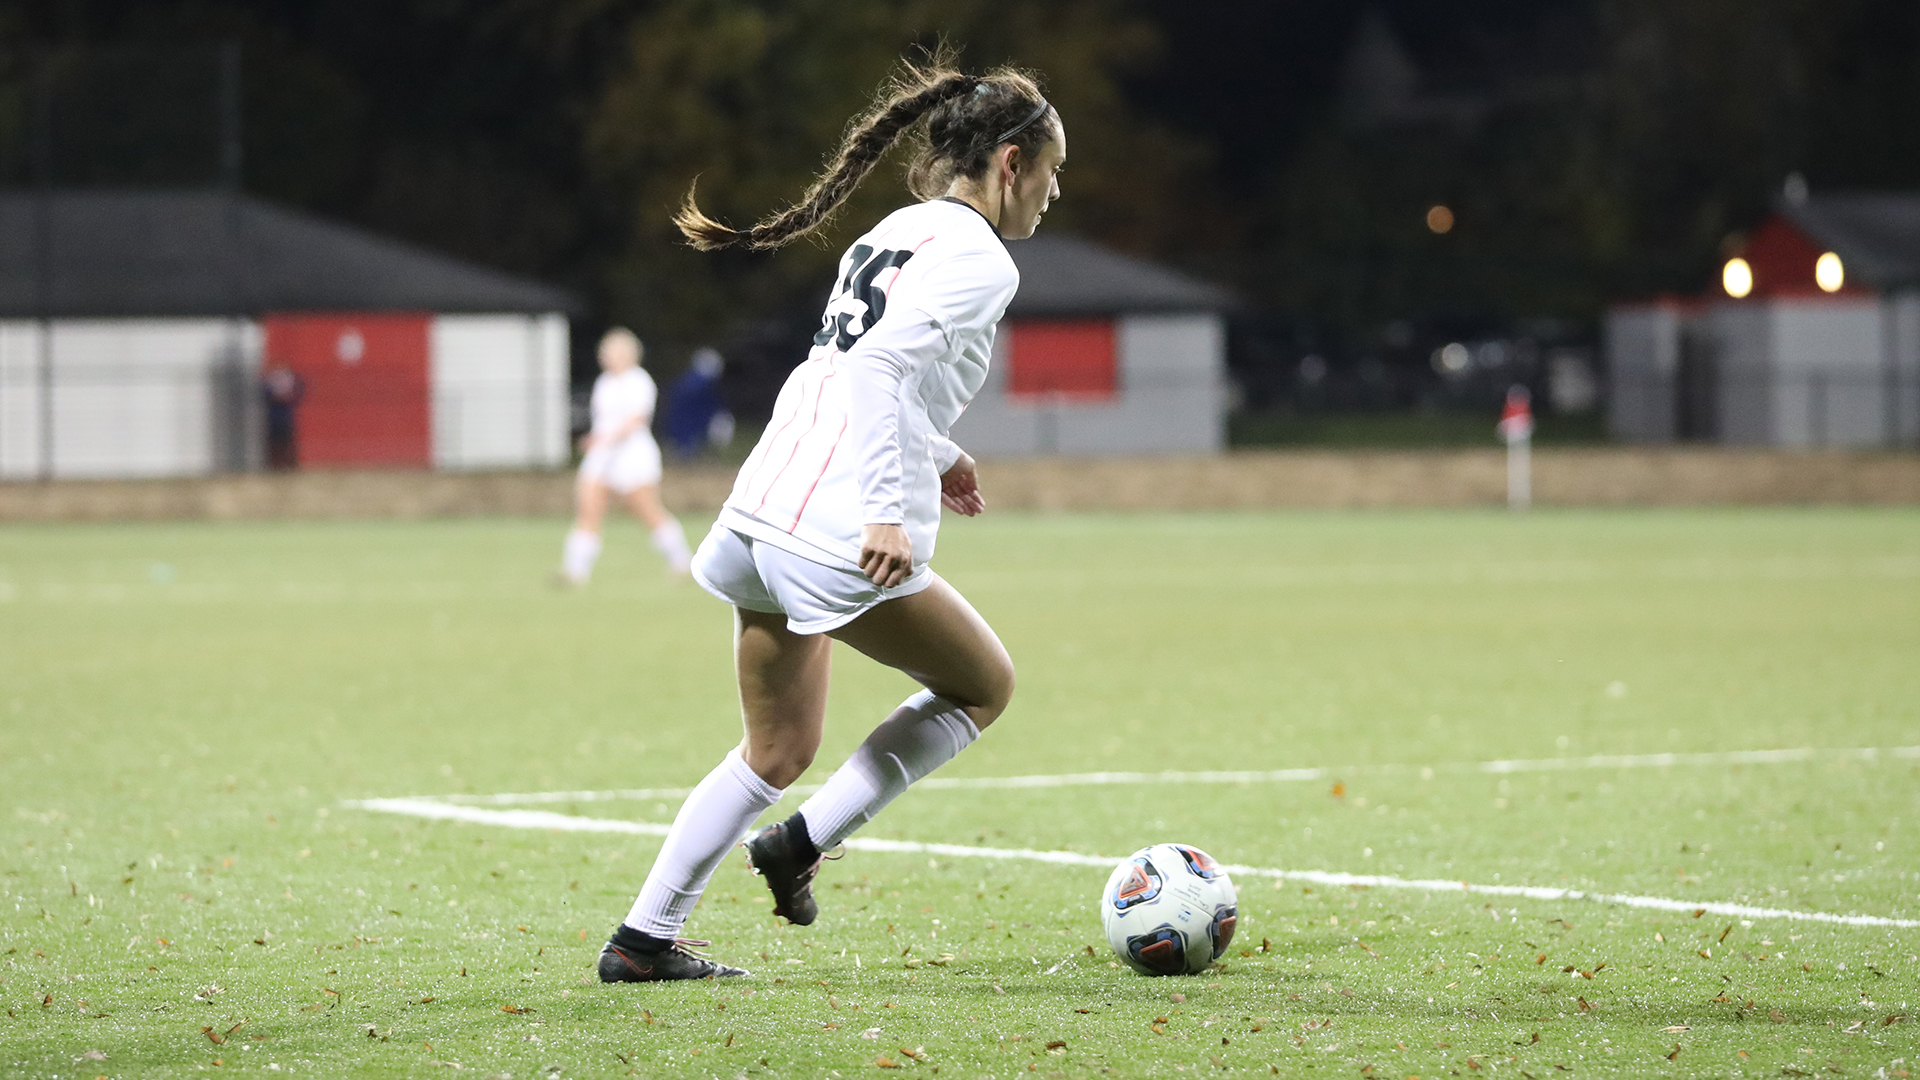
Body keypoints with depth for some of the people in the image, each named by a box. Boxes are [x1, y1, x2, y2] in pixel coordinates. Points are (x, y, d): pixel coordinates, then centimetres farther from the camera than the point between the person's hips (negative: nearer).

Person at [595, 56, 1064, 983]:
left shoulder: (896, 234, 18)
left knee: (778, 752, 20)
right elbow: (878, 366, -21)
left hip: (765, 517, 9)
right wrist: (887, 512, -25)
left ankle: (643, 939, 16)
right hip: (842, 541, -9)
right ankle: (804, 842, 8)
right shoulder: (977, 261, -8)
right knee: (984, 686, 15)